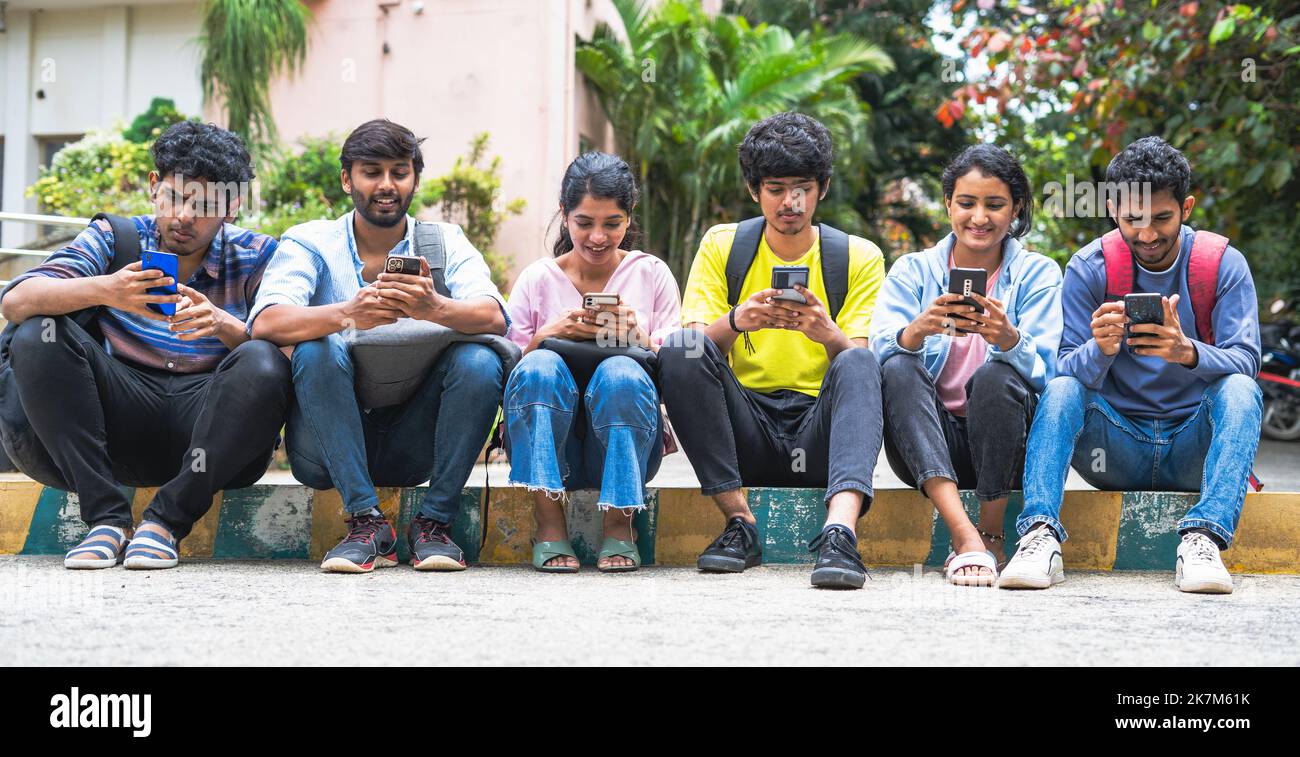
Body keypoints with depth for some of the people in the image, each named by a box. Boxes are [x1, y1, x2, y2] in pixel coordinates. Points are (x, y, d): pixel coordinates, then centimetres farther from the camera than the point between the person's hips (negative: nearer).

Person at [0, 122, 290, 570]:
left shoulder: (256, 257, 6)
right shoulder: (113, 239, 7)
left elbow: (286, 344, -7)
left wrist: (225, 325, -28)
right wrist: (102, 289, -27)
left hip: (211, 420, -1)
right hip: (124, 422, 2)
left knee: (262, 364, -30)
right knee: (38, 337, -19)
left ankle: (167, 520, -21)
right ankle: (107, 517, -20)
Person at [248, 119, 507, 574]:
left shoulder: (445, 242, 5)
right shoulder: (309, 243, 1)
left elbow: (493, 318, -15)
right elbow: (265, 323, -19)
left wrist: (436, 309, -38)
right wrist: (347, 314, -39)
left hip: (413, 446, 1)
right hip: (327, 447, -1)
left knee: (479, 361, -22)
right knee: (317, 350, -27)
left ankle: (435, 522, -14)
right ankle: (367, 521, -24)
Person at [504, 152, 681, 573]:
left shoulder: (652, 274, 10)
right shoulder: (537, 279, 10)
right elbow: (506, 368, 4)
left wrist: (640, 340, -16)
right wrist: (546, 335, -14)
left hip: (623, 446, 0)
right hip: (548, 447, 1)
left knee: (622, 374, -32)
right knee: (540, 367, -30)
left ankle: (618, 526, -20)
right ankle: (549, 526, -25)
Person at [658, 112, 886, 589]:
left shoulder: (859, 258, 7)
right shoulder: (721, 246, 9)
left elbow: (860, 361, -3)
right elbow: (697, 343, -2)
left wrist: (830, 335, -27)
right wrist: (736, 321, -24)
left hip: (818, 440, -1)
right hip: (745, 434, 1)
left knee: (858, 362, -30)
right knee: (679, 348, -23)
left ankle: (841, 530, -49)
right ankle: (740, 523, -23)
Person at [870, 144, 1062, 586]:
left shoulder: (1037, 273, 6)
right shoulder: (912, 271, 9)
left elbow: (1042, 374, -9)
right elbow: (880, 351, -10)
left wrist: (1008, 339, -32)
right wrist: (918, 330, -33)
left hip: (1003, 447, -1)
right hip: (925, 446, 1)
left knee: (996, 376, -30)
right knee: (898, 369, -26)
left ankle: (991, 536, -19)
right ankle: (964, 535, -38)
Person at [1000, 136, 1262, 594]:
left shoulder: (1223, 264, -2)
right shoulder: (1089, 268, -2)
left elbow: (1244, 362, -12)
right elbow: (1070, 372, -8)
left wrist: (1188, 351, -35)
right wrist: (1100, 349, -33)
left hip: (1193, 450, 0)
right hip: (1116, 449, 0)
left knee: (1240, 390, -28)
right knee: (1061, 388, -26)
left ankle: (1203, 539, -43)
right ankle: (1040, 534, -40)